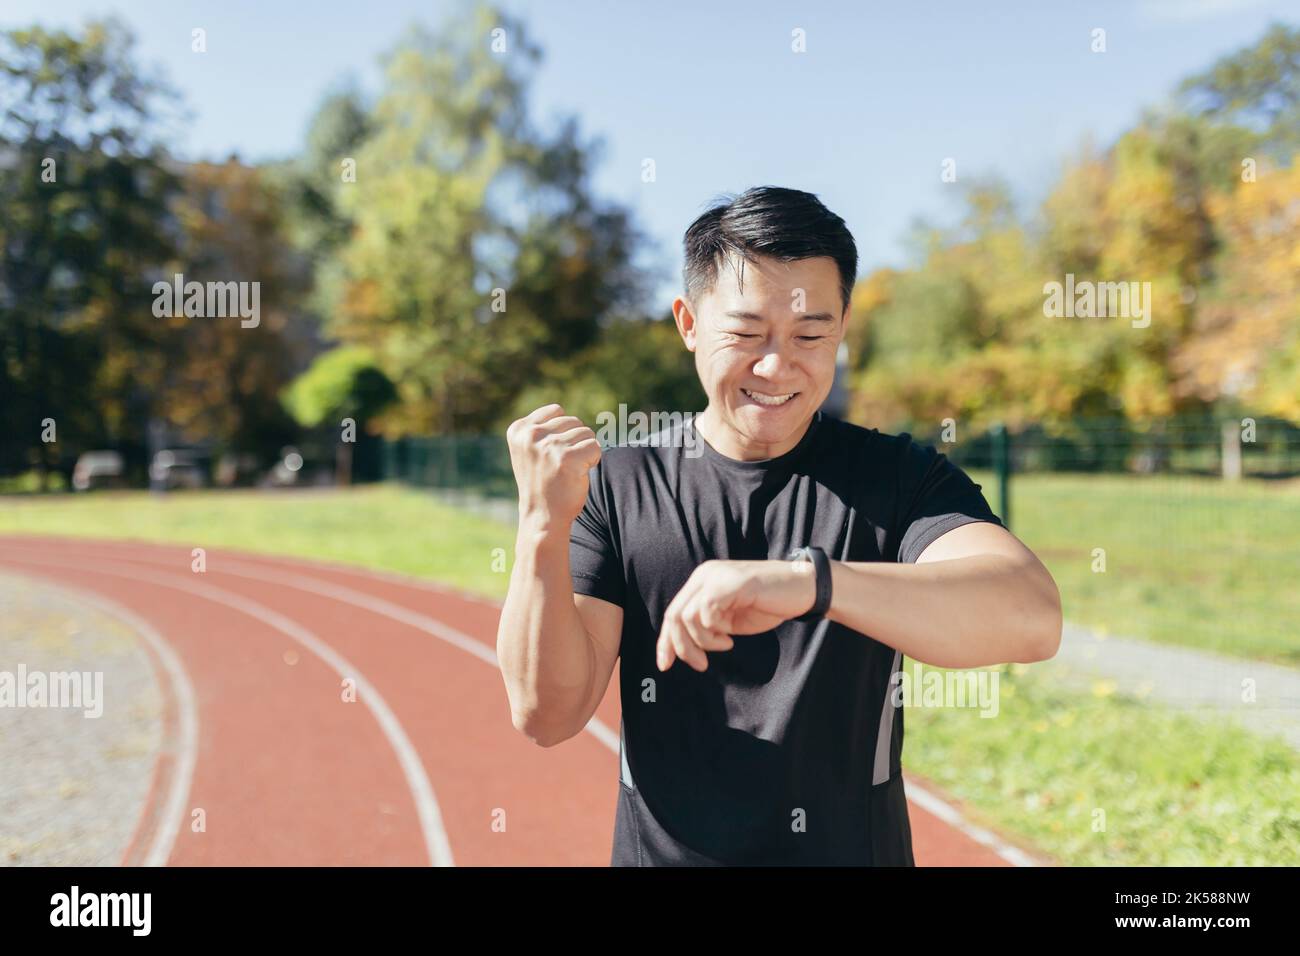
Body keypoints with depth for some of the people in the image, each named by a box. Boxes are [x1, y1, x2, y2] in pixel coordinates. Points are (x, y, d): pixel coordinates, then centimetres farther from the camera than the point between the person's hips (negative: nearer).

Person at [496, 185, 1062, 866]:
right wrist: (543, 526, -27)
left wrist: (808, 579, -40)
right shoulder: (615, 485, -5)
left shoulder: (901, 478, -8)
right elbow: (547, 715, -12)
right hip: (663, 850, 1)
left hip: (858, 847, 0)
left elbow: (1033, 619, -27)